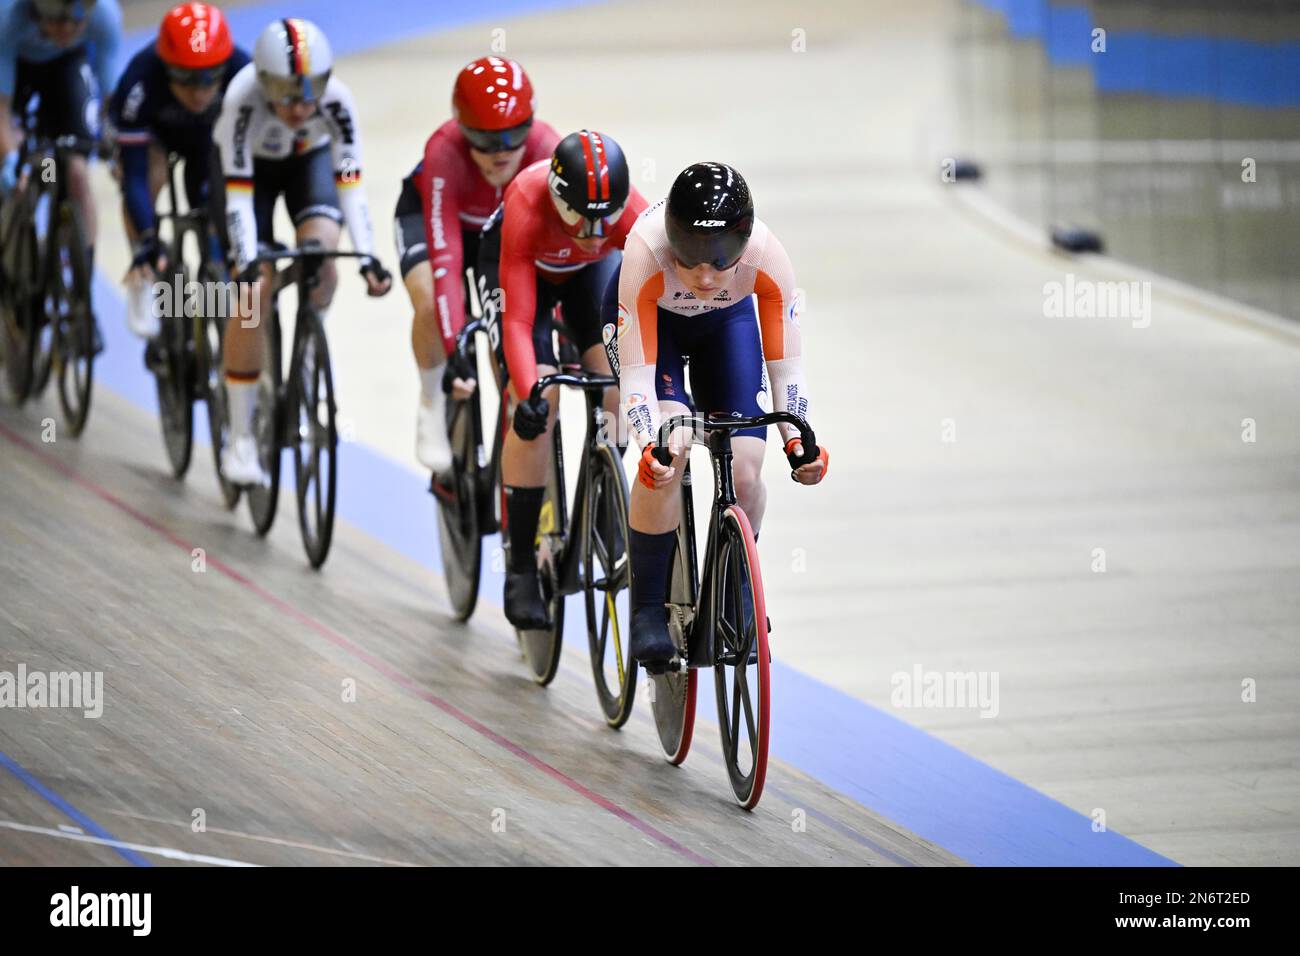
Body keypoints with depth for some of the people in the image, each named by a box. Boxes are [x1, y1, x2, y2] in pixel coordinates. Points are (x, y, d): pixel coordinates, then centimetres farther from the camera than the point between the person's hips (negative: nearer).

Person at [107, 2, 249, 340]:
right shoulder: (139, 84, -43)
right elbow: (135, 176, -41)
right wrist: (146, 243, -48)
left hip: (211, 133, 2)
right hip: (154, 129, -2)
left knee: (217, 214, -10)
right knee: (150, 170, -31)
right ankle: (142, 281, -14)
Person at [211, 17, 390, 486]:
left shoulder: (336, 101, -33)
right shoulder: (244, 100, -38)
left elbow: (349, 184, -32)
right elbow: (239, 195, -37)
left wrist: (368, 258, -42)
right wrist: (247, 265, -47)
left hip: (309, 160, 2)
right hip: (251, 166, -2)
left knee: (321, 250, -28)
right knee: (255, 292, -15)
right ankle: (241, 438, -7)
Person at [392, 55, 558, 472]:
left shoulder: (545, 149, -36)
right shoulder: (446, 153, -41)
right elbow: (446, 256, -45)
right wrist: (455, 348, -52)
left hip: (507, 225, 2)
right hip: (427, 214, -2)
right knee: (431, 303, -30)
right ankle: (432, 408, -6)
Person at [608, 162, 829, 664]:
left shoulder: (767, 258, -35)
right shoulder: (646, 254, -41)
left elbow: (786, 366, -27)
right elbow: (636, 374, -38)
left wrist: (796, 440, -42)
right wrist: (650, 447, -53)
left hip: (726, 322, 2)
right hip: (651, 318, -2)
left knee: (745, 472, -13)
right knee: (669, 451, -26)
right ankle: (647, 610, -11)